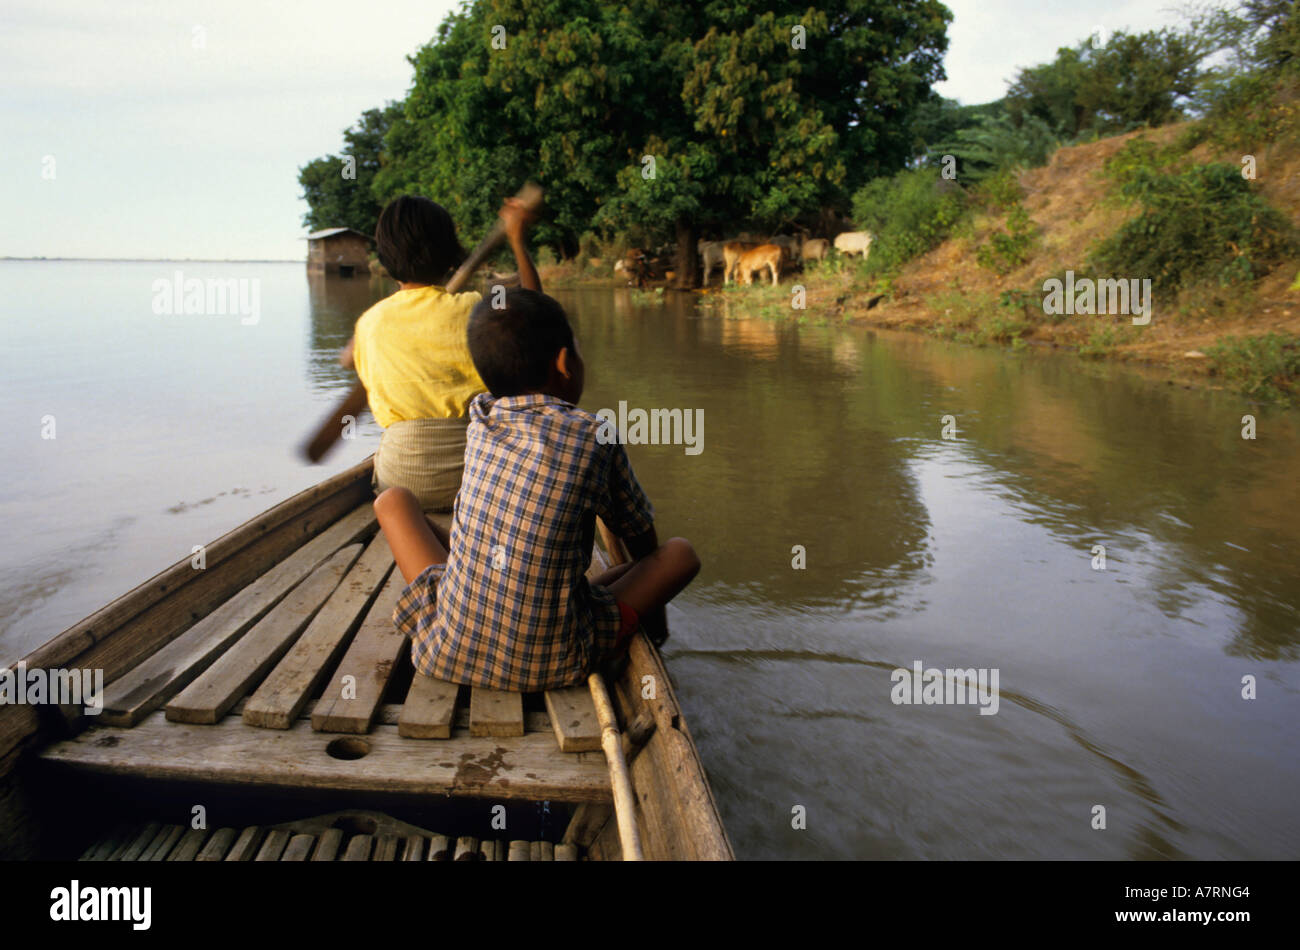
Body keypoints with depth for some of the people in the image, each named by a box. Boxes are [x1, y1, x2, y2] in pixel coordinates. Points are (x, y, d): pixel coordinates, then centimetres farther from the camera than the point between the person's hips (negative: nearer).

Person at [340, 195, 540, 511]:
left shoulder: (370, 322, -1)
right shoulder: (472, 310, -10)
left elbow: (347, 358, 24)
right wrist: (517, 239, 21)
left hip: (400, 484, 3)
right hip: (472, 482, -2)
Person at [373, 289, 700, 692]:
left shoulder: (479, 418, 3)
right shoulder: (595, 437, -5)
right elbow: (641, 534, 13)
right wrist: (651, 606, 29)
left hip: (445, 656, 3)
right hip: (552, 666, -2)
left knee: (393, 499, 21)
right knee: (680, 553, 11)